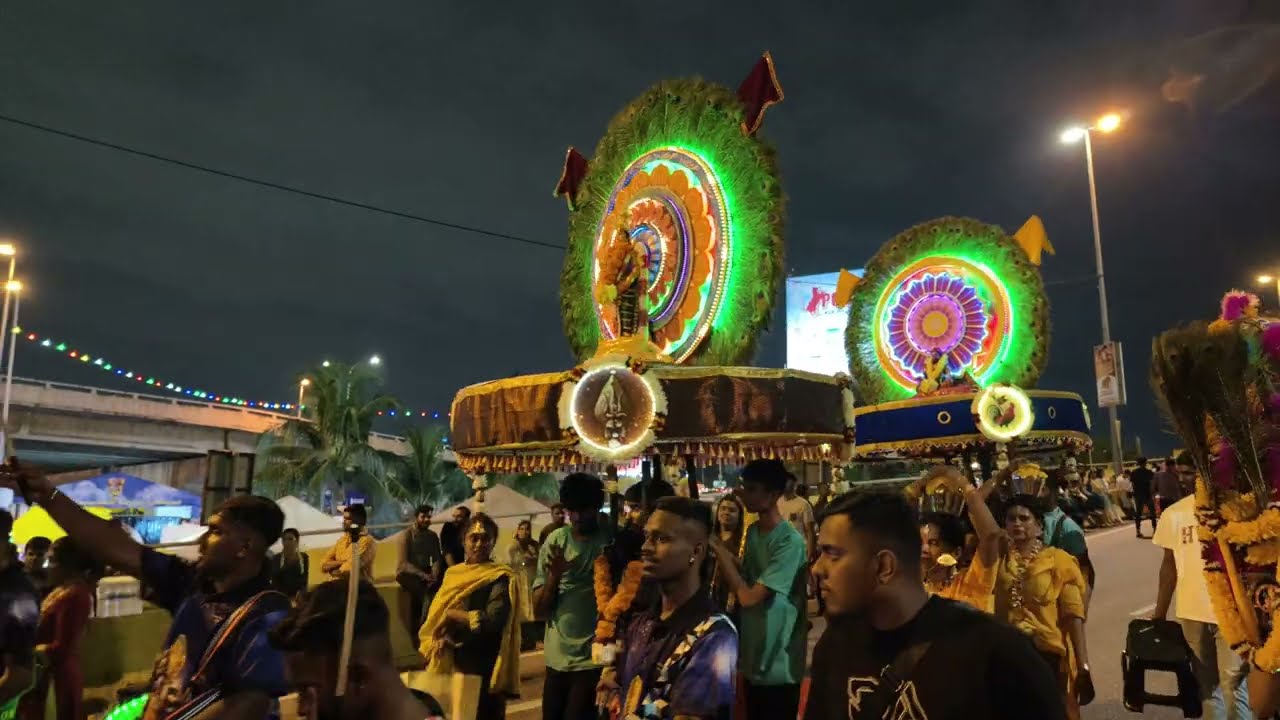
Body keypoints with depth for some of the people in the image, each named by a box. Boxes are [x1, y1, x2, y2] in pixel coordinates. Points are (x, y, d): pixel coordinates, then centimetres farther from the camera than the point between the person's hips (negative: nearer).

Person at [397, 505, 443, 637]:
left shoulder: (432, 536, 4)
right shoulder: (407, 535, -10)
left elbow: (437, 559, 0)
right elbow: (404, 563, -17)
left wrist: (434, 575, -21)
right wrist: (423, 576, -29)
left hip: (425, 572, 4)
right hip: (407, 572, -4)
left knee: (437, 585, -23)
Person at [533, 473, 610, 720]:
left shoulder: (612, 542, -9)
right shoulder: (554, 541, 0)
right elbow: (539, 612, 1)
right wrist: (554, 576, -17)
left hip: (594, 659, -4)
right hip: (557, 658, 4)